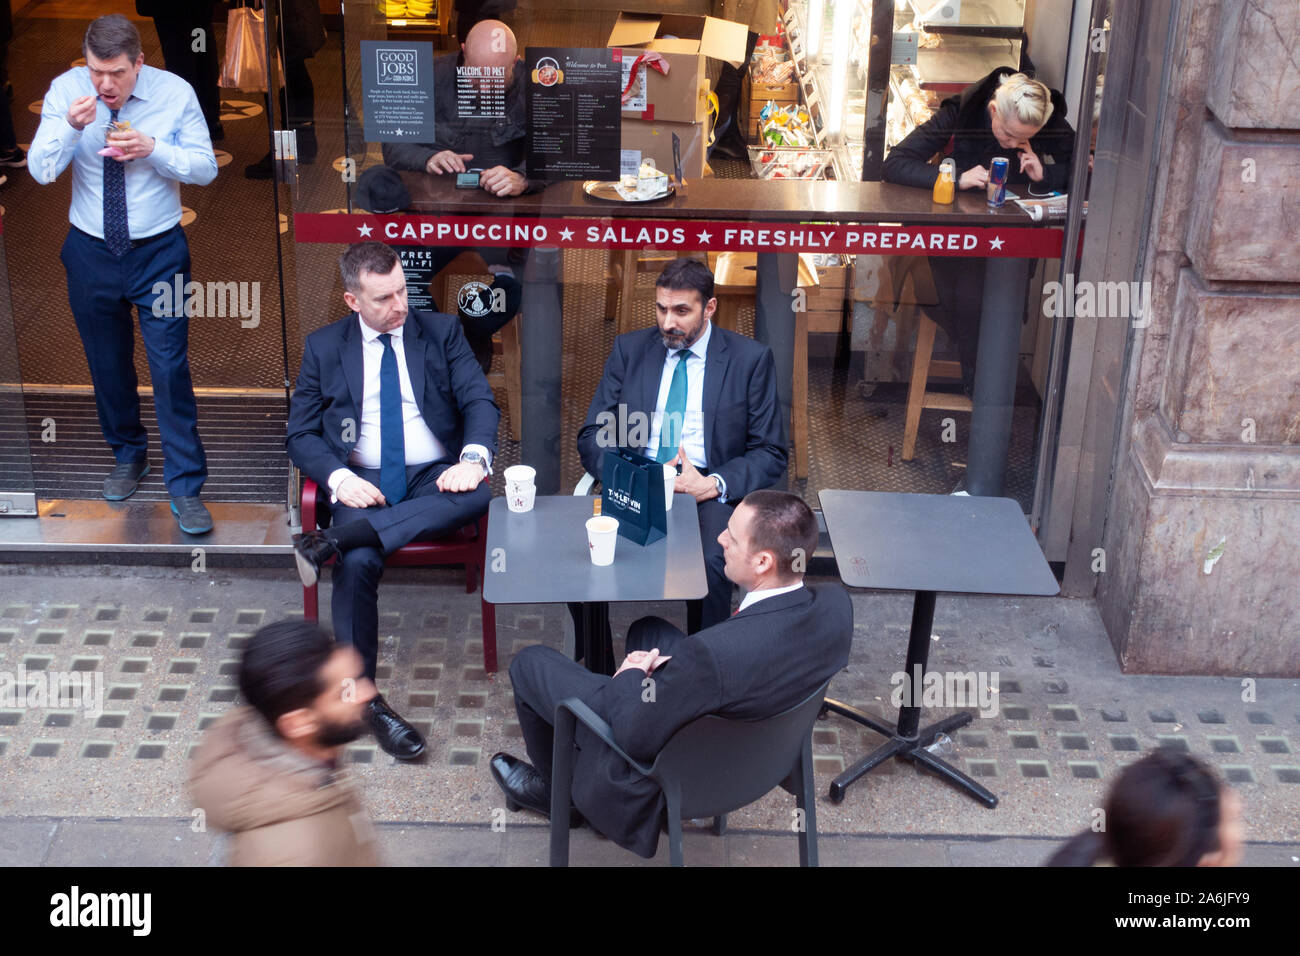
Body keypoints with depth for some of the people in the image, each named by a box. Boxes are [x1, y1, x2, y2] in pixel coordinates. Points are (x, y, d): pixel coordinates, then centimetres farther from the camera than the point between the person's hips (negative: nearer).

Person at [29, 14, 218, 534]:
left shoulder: (175, 93, -10)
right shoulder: (65, 90, -8)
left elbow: (206, 168, -7)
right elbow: (40, 170, -12)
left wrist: (153, 148, -24)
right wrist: (71, 127, -30)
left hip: (160, 252, -2)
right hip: (91, 252, 2)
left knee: (170, 365, -6)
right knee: (107, 364, 15)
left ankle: (185, 487, 2)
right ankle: (128, 456, 38)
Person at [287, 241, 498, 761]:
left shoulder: (441, 332, 9)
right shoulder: (323, 347, 9)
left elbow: (480, 401, 0)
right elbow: (301, 434, 7)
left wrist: (474, 458, -22)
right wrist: (339, 477, -15)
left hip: (434, 478, 1)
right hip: (363, 481, -1)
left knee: (478, 496, -34)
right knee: (357, 564, -32)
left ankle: (332, 540, -38)